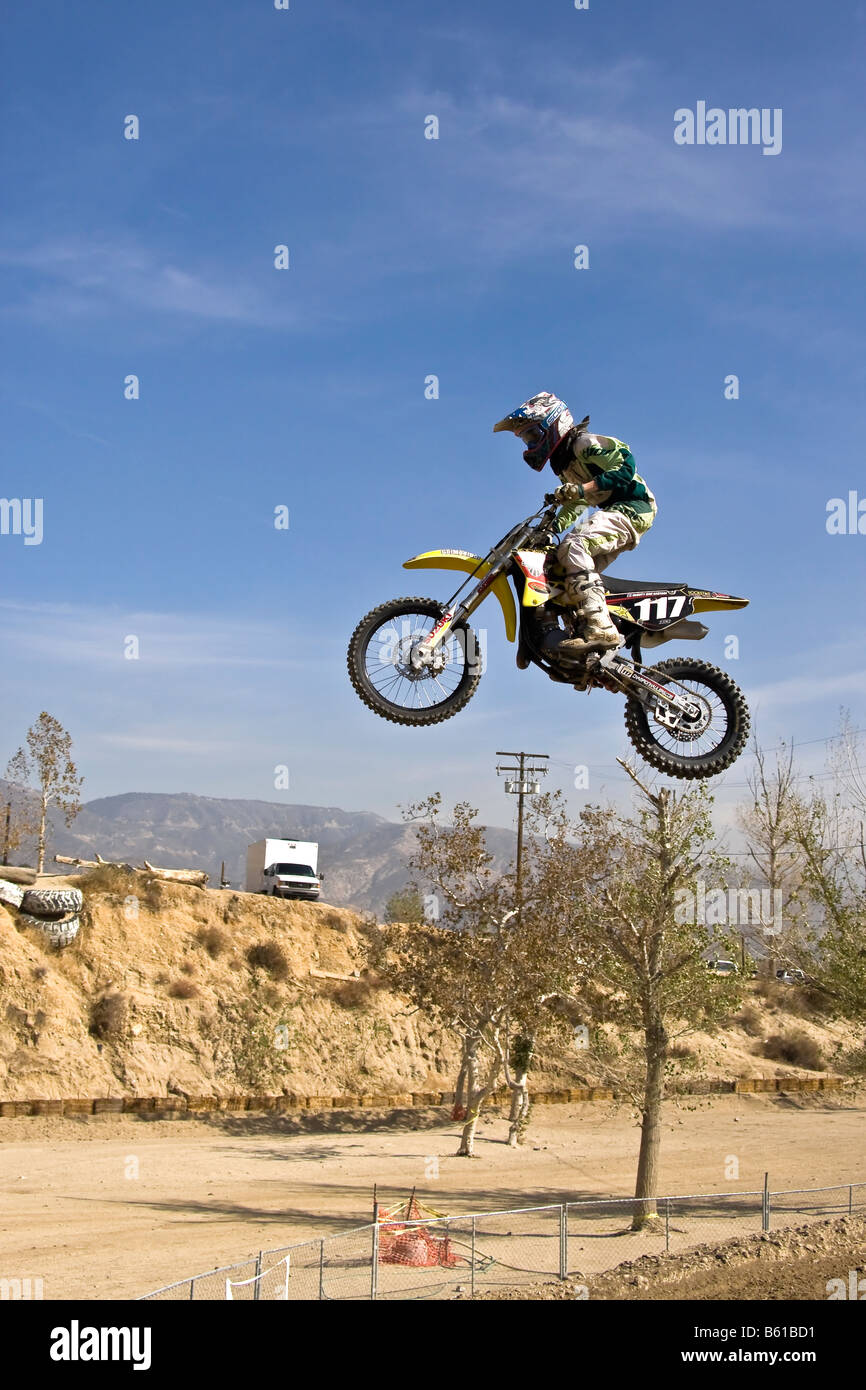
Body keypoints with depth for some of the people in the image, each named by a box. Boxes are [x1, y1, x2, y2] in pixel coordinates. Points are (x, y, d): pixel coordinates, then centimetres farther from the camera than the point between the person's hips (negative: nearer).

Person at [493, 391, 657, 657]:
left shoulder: (585, 443, -9)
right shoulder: (561, 460, 21)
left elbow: (625, 464, -21)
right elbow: (576, 504, 30)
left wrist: (583, 488, -27)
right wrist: (551, 525, 15)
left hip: (631, 507, -11)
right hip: (615, 511, 11)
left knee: (573, 546, -29)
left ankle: (600, 628, -39)